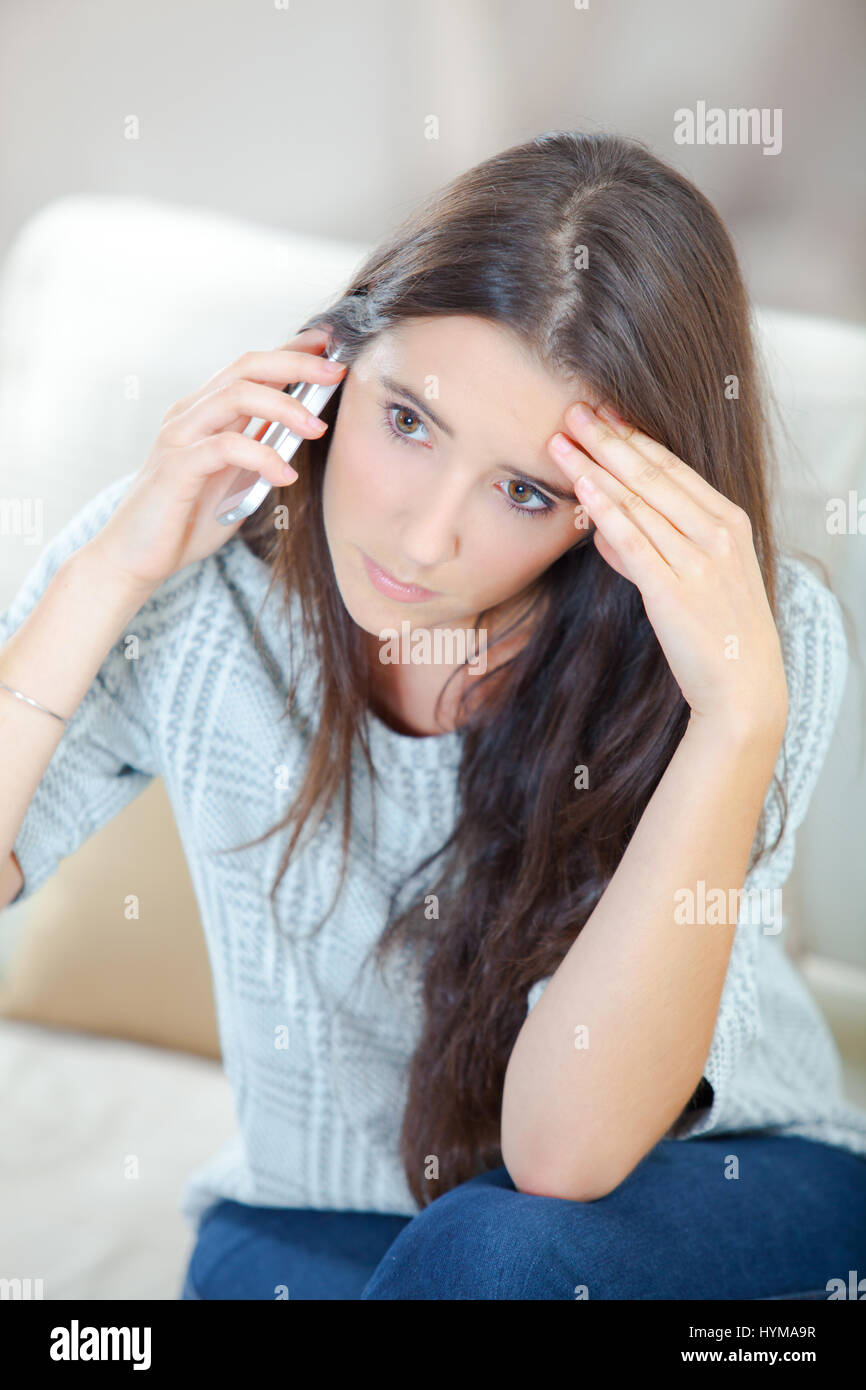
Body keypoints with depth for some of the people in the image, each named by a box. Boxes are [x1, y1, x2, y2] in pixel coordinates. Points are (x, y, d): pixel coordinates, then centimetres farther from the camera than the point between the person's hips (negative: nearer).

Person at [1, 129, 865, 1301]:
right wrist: (109, 577, -30)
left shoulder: (767, 631, -23)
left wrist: (740, 713, -38)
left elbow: (565, 1146, -29)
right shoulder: (189, 588, -18)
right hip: (319, 1219, 0)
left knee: (502, 1247, -31)